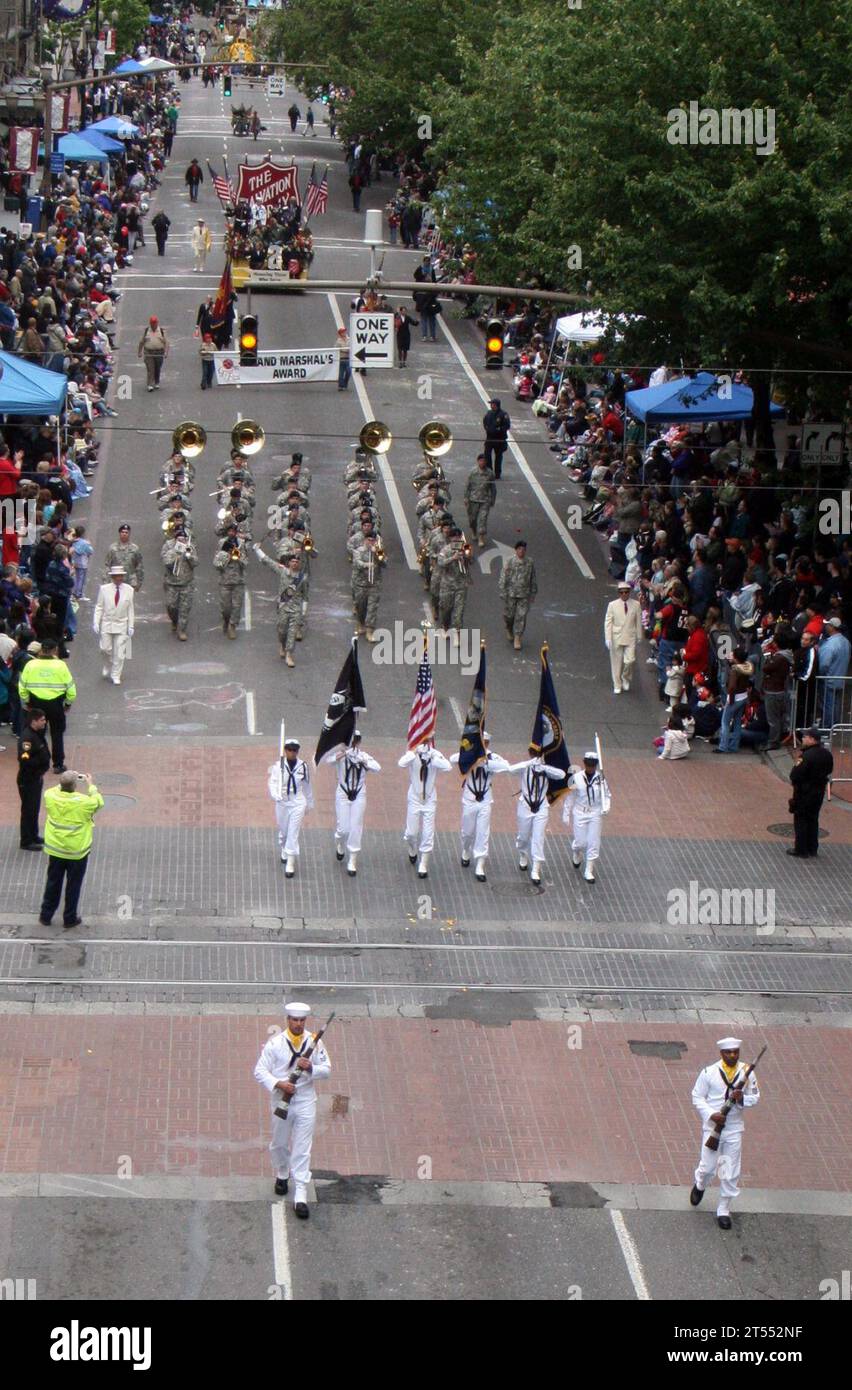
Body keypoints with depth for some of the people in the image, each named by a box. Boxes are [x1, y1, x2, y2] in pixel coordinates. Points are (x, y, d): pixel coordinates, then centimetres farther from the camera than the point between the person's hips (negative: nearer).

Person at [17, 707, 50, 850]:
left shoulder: (38, 734, 5)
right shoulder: (27, 737, -25)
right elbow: (24, 760, -30)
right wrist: (41, 761, -20)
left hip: (37, 778, 9)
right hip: (28, 779, -9)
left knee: (35, 808, 21)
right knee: (29, 809, 0)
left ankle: (33, 836, 35)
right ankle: (26, 842, 10)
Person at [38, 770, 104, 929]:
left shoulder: (50, 796, -17)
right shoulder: (84, 802, -26)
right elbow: (99, 802, -6)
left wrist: (64, 784, 10)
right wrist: (91, 785, 4)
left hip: (55, 849, 3)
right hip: (77, 851, -3)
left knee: (53, 882, 18)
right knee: (74, 884, 13)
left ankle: (46, 916, 27)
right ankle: (69, 918, 23)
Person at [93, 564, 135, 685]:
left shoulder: (129, 590, -2)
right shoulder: (104, 589, -4)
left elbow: (130, 609, 2)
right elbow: (99, 607, 1)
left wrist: (131, 626, 0)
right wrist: (96, 623, -6)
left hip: (121, 625, 0)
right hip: (106, 624, 0)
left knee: (119, 652, 0)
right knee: (106, 648, 3)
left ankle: (115, 676, 12)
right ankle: (107, 667, 32)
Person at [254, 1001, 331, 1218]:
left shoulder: (314, 1042, -2)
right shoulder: (275, 1043, -7)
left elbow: (327, 1070, 2)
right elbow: (260, 1071, -7)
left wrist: (311, 1068, -19)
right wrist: (278, 1084, -23)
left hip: (305, 1102, 0)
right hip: (281, 1100, 0)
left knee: (302, 1149, -4)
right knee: (279, 1144, 16)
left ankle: (301, 1196, -3)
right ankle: (282, 1175, 46)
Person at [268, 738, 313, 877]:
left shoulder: (302, 766, -2)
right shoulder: (278, 765, -7)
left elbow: (307, 786, 9)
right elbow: (272, 782, -13)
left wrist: (310, 803, 17)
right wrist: (276, 795, -32)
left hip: (298, 803, -1)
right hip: (282, 803, 1)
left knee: (293, 833, -6)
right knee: (283, 831, 17)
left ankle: (290, 863, -4)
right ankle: (284, 851, 48)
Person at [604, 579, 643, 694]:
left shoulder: (636, 605, -2)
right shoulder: (612, 605, -4)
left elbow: (638, 622, 6)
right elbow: (608, 622, -2)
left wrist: (639, 637, 10)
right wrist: (608, 639, -8)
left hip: (630, 638, 0)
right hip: (616, 637, 0)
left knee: (630, 660, -10)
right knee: (616, 662, 6)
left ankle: (626, 678, 20)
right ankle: (617, 686, 21)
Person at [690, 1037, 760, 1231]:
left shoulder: (746, 1073, -1)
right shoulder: (709, 1072, -8)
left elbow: (755, 1097, 6)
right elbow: (697, 1097, -2)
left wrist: (742, 1099, -16)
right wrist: (711, 1114, -16)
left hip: (734, 1128, 2)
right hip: (712, 1126, -2)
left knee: (730, 1173, 3)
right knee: (708, 1166, 3)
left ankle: (724, 1210, 17)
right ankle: (699, 1186, 39)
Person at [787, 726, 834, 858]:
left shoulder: (806, 756, -24)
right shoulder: (827, 754, 0)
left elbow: (794, 776, -24)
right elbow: (829, 771, 13)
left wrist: (796, 764, -7)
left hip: (804, 792, -7)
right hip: (819, 792, 7)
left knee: (800, 821, 5)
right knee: (813, 820, 18)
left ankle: (801, 851, 8)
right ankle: (812, 849, 23)